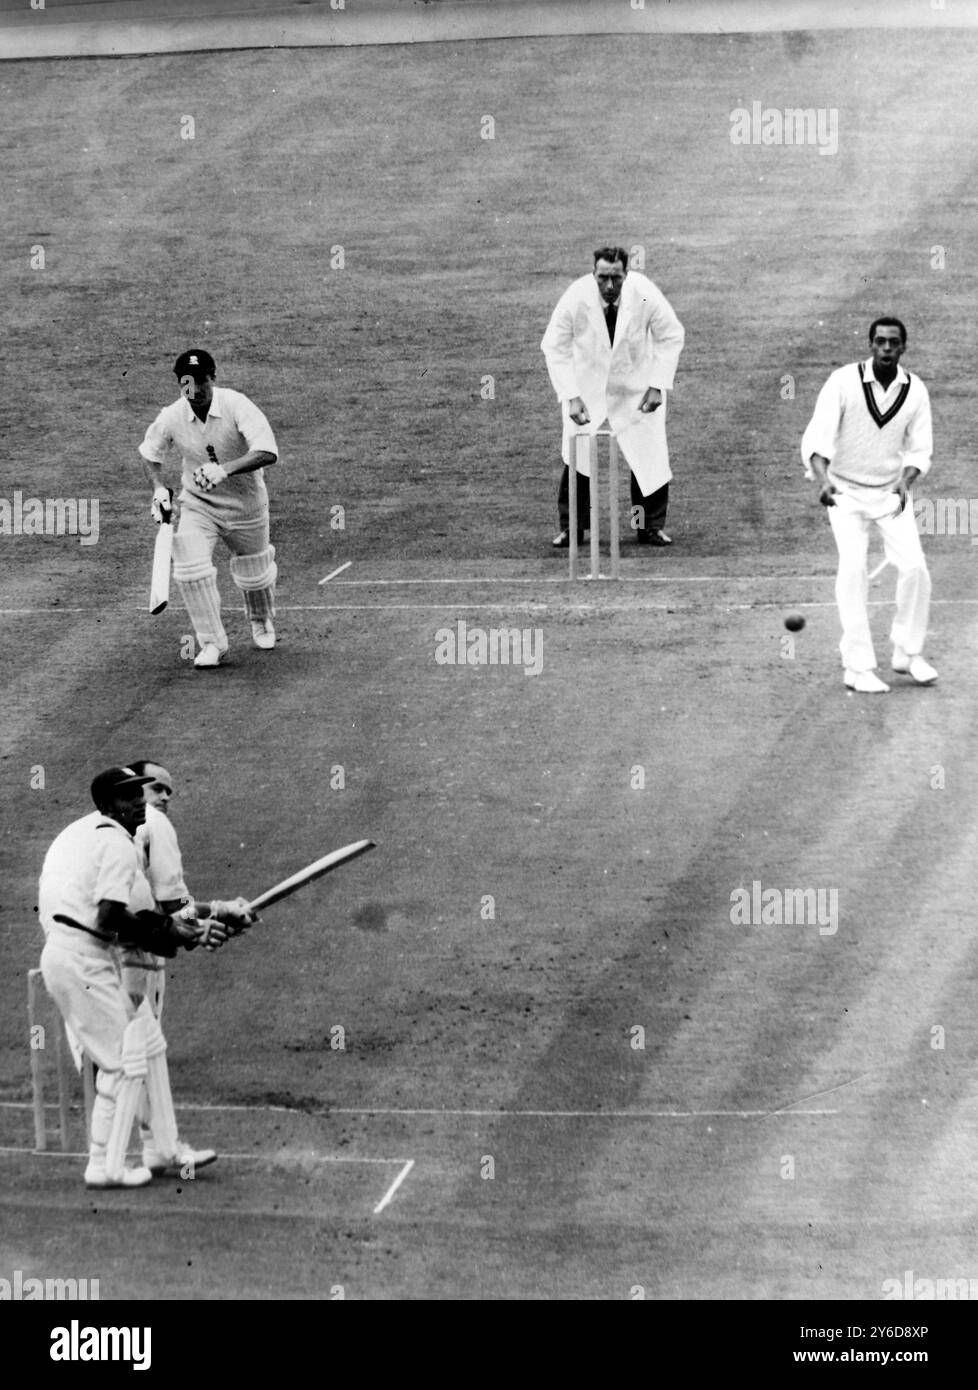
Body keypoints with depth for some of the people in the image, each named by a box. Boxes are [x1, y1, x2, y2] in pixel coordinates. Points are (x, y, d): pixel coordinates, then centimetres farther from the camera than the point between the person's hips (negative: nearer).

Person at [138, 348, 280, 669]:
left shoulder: (237, 406, -26)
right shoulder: (171, 418, -16)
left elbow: (268, 452, -38)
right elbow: (150, 454, 5)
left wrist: (225, 470, -50)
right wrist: (158, 488, -13)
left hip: (246, 506, -1)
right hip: (198, 506, 1)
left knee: (254, 574, 16)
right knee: (191, 568, -20)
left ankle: (261, 621, 50)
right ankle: (213, 643, -4)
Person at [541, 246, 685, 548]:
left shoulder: (646, 295, -24)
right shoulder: (575, 298, -25)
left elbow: (672, 338, -8)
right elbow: (555, 347, -12)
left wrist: (657, 385, -15)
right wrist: (570, 396, -20)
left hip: (636, 385, 0)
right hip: (587, 384, 0)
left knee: (651, 456, -6)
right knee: (577, 456, -10)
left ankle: (650, 527, 12)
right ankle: (571, 528, 6)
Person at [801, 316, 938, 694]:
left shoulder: (915, 391, -6)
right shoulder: (843, 382, -16)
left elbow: (919, 449, 0)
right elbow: (817, 437, -24)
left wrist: (905, 482, -21)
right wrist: (823, 479, -41)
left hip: (892, 490, 3)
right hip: (847, 491, -3)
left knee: (914, 567, -11)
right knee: (853, 570, -16)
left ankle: (908, 652, 10)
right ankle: (858, 666, -12)